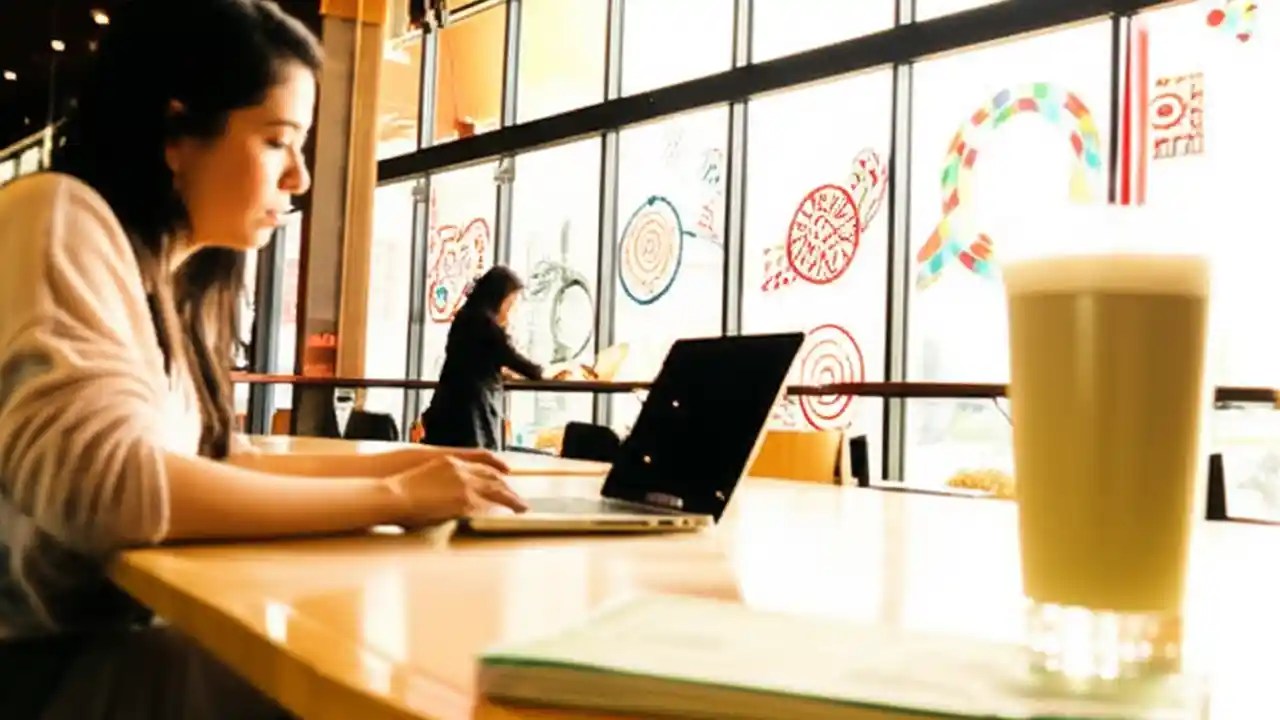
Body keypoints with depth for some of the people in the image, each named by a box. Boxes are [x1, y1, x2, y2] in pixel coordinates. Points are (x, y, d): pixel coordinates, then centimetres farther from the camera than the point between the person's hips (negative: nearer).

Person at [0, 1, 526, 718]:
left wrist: (388, 464, 3)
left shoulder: (177, 277, 11)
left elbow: (208, 463, 15)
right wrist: (390, 497, -22)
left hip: (107, 634, 8)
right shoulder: (60, 221, -14)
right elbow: (102, 485, -28)